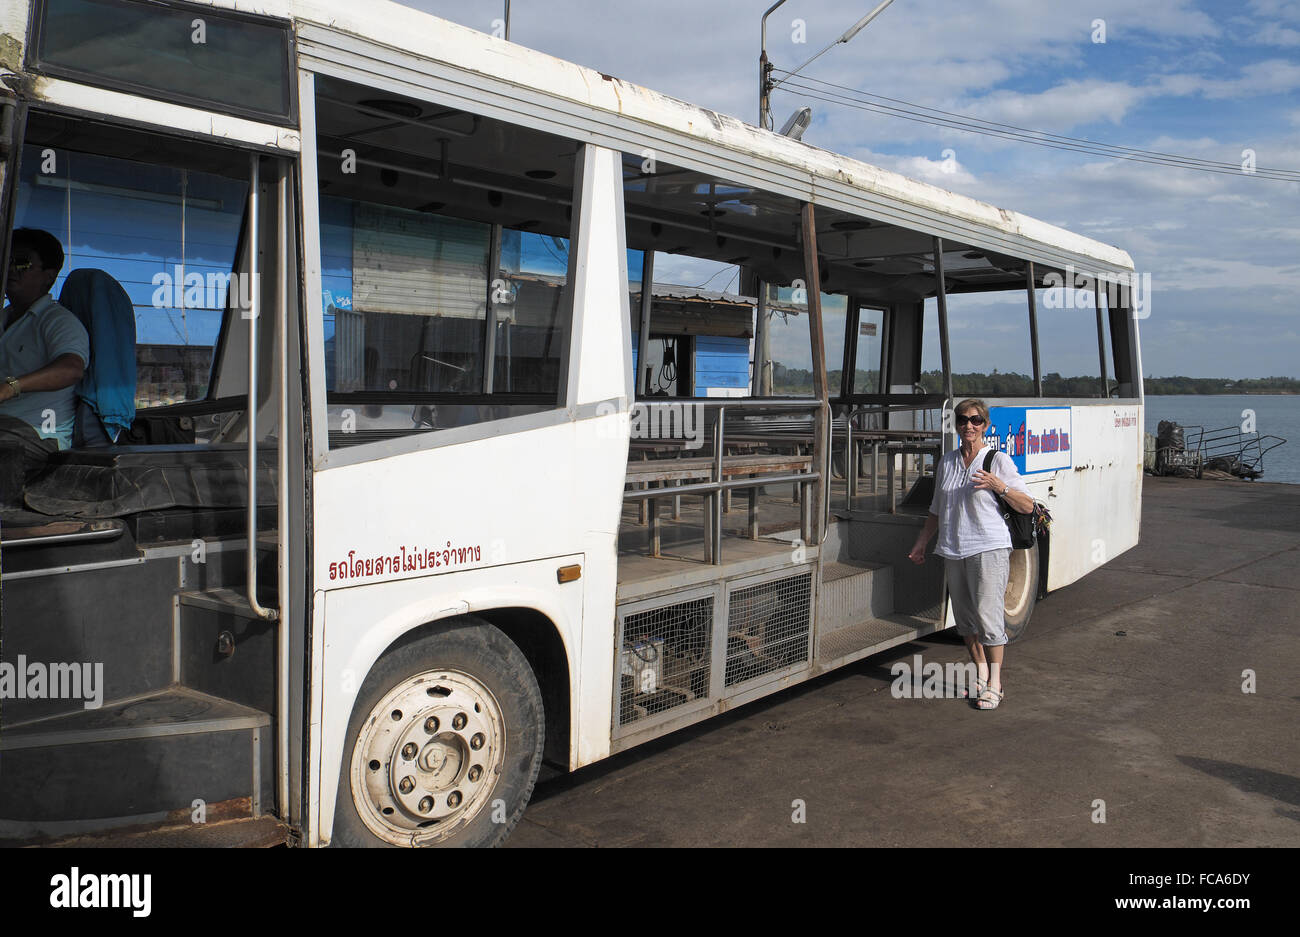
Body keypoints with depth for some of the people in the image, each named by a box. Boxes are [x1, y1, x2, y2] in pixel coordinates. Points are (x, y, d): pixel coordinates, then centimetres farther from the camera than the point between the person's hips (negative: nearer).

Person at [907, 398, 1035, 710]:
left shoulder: (999, 460, -3)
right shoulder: (947, 462, 13)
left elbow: (1028, 506, -5)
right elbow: (937, 509, 22)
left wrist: (1000, 486, -20)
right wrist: (921, 542, 20)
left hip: (989, 548, -5)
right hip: (953, 551, 6)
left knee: (988, 615, -10)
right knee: (965, 617, 10)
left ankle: (995, 683, -1)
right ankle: (981, 674, 24)